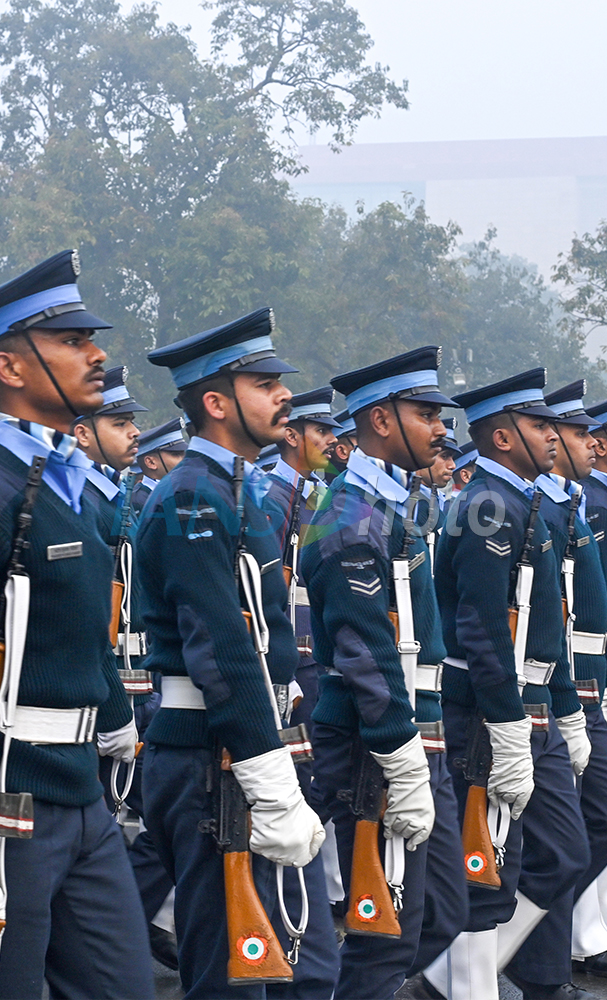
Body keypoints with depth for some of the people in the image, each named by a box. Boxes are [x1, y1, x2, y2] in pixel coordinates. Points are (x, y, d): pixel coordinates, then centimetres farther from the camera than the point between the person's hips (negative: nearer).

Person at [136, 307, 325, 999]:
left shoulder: (231, 492, 17)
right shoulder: (194, 499, -15)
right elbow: (220, 656, -22)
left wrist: (288, 797, 19)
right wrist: (277, 799, -23)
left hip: (228, 757, 10)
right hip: (212, 763, -10)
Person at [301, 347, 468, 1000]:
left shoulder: (391, 505, 16)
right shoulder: (357, 519, -17)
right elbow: (368, 660, -23)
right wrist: (406, 776, -23)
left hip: (419, 746, 10)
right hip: (377, 754, -10)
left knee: (443, 915, 15)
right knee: (390, 938, -2)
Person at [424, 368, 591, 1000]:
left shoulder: (520, 503, 17)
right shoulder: (492, 505, -16)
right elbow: (485, 632, -24)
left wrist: (564, 713, 22)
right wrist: (509, 742, -25)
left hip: (530, 706, 10)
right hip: (495, 711, -10)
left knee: (564, 856, 13)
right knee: (493, 874, -2)